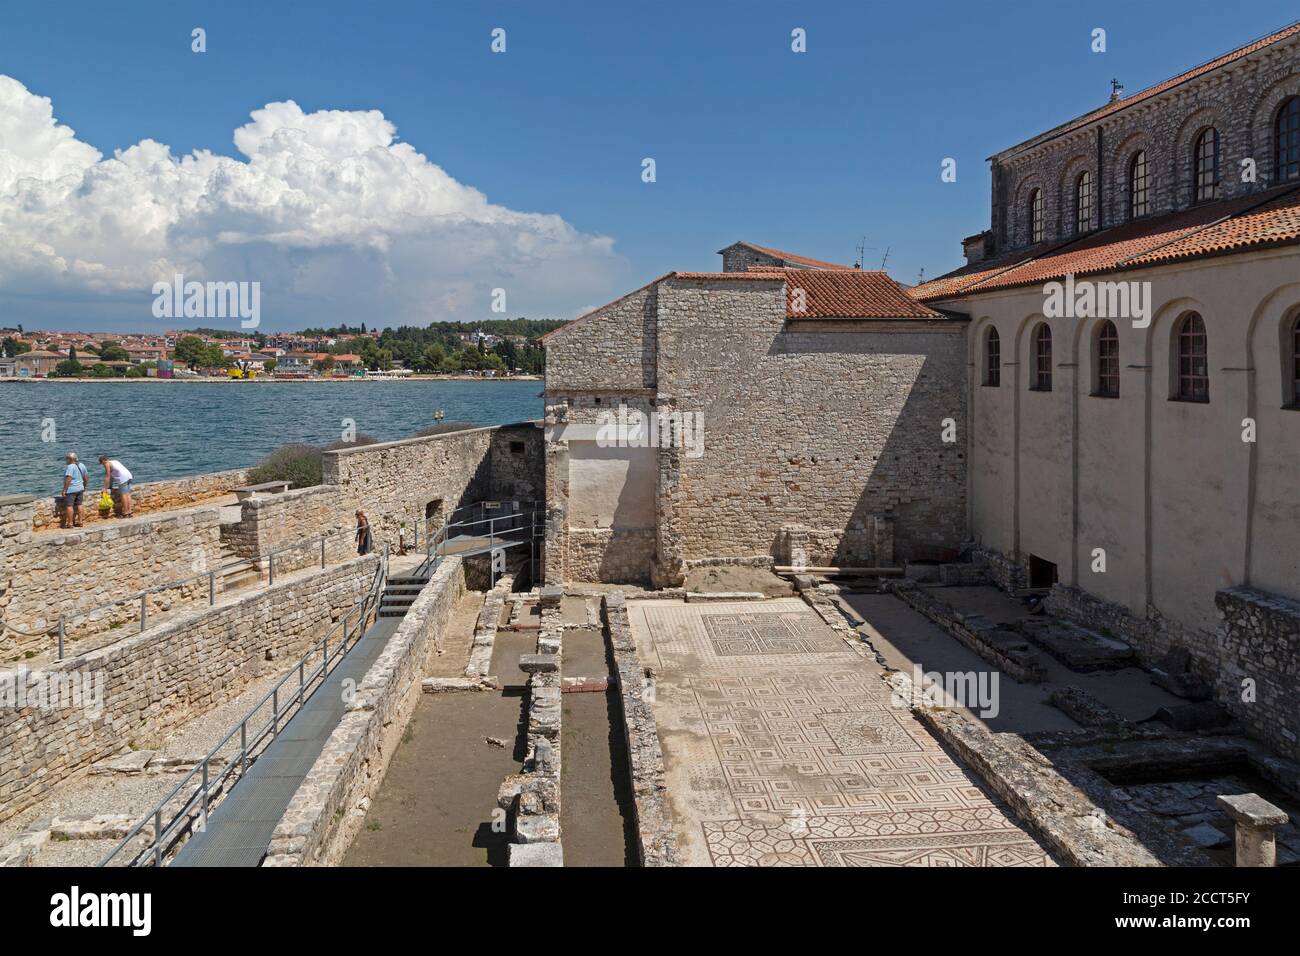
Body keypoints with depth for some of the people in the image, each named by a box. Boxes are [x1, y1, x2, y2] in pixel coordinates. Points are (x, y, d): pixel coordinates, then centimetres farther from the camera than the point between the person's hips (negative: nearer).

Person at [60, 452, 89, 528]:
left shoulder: (70, 467, -17)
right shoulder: (81, 465, 8)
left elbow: (68, 479, -24)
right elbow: (86, 477, 15)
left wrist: (64, 490, -20)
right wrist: (84, 487, 25)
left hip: (71, 490, -8)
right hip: (80, 489, 8)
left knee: (69, 505, -3)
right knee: (78, 505, 13)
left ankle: (70, 524, -2)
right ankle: (79, 522, 17)